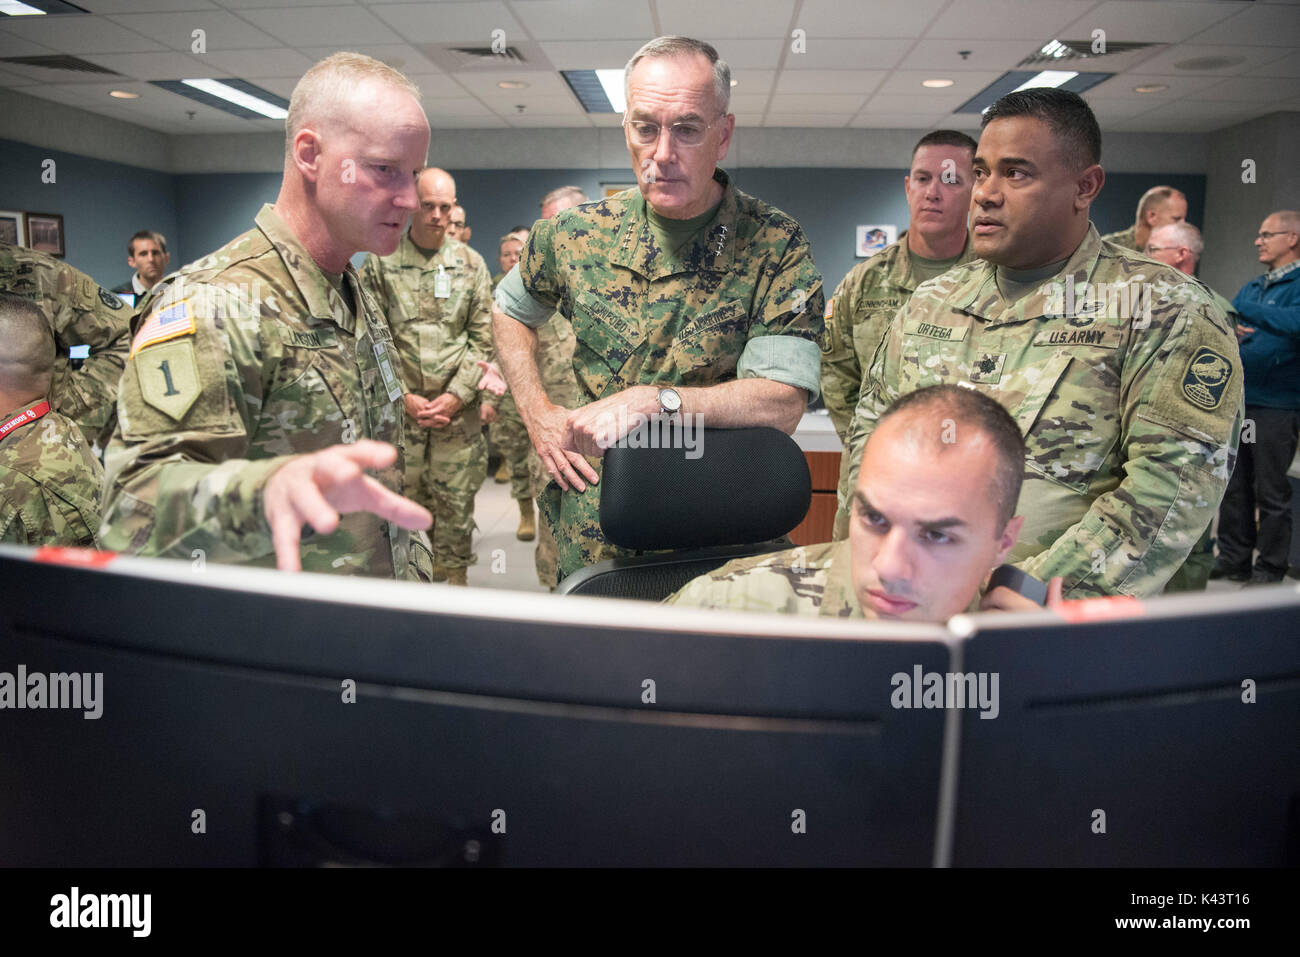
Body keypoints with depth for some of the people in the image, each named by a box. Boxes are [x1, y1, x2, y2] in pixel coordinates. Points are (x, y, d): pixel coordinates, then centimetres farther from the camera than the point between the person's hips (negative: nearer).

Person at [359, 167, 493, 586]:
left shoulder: (471, 264, 8)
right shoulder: (380, 262, 3)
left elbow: (482, 339, 4)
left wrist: (456, 396, -7)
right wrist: (404, 398, -8)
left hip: (457, 411, 1)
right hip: (399, 410, -1)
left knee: (456, 504, 5)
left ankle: (454, 580, 19)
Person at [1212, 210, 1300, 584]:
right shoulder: (1253, 287, 17)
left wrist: (1241, 309, -23)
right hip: (1238, 400, 7)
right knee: (1234, 486, 12)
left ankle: (1270, 570, 12)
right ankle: (1233, 559, 23)